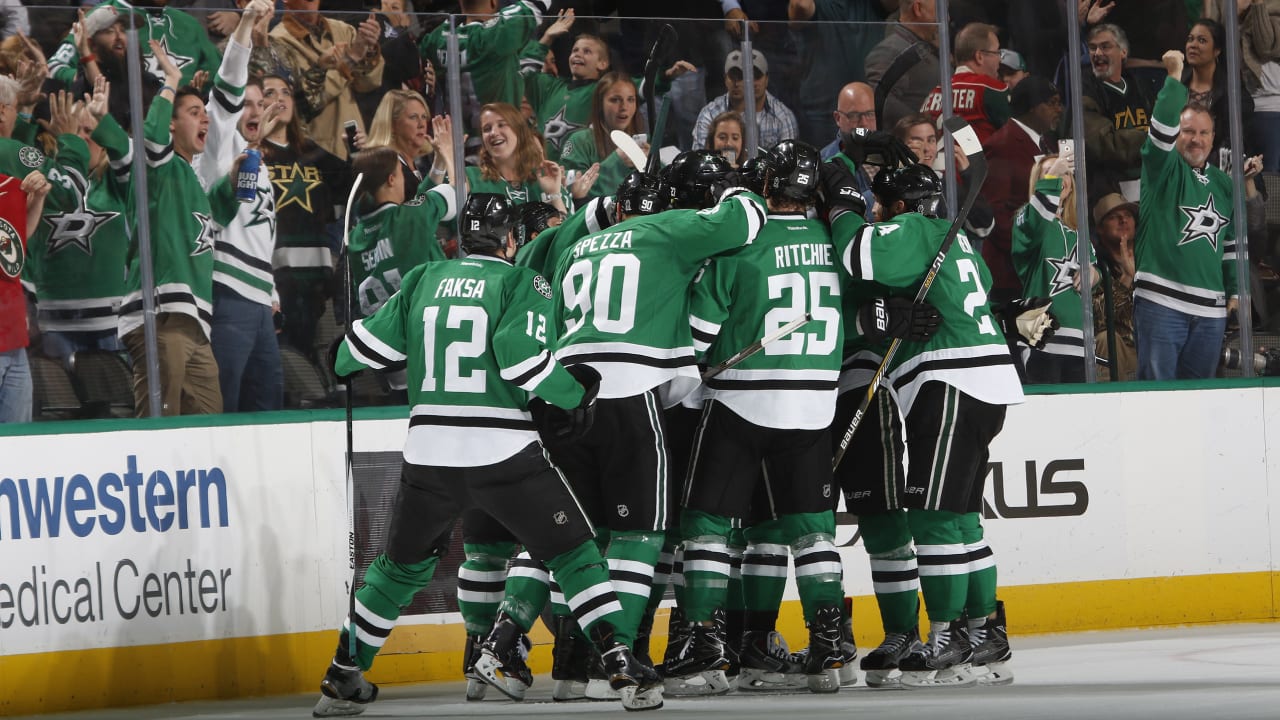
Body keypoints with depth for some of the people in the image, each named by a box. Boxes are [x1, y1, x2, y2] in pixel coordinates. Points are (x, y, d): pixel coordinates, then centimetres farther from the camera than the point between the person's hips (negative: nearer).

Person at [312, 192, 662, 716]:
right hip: (504, 454, -4)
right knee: (573, 554, 6)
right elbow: (518, 352, -16)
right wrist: (573, 395, -3)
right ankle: (622, 666, -5)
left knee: (402, 566, 22)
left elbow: (371, 344, 13)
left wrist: (341, 361, 35)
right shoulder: (522, 283, -1)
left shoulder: (424, 280, 11)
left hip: (429, 454, 4)